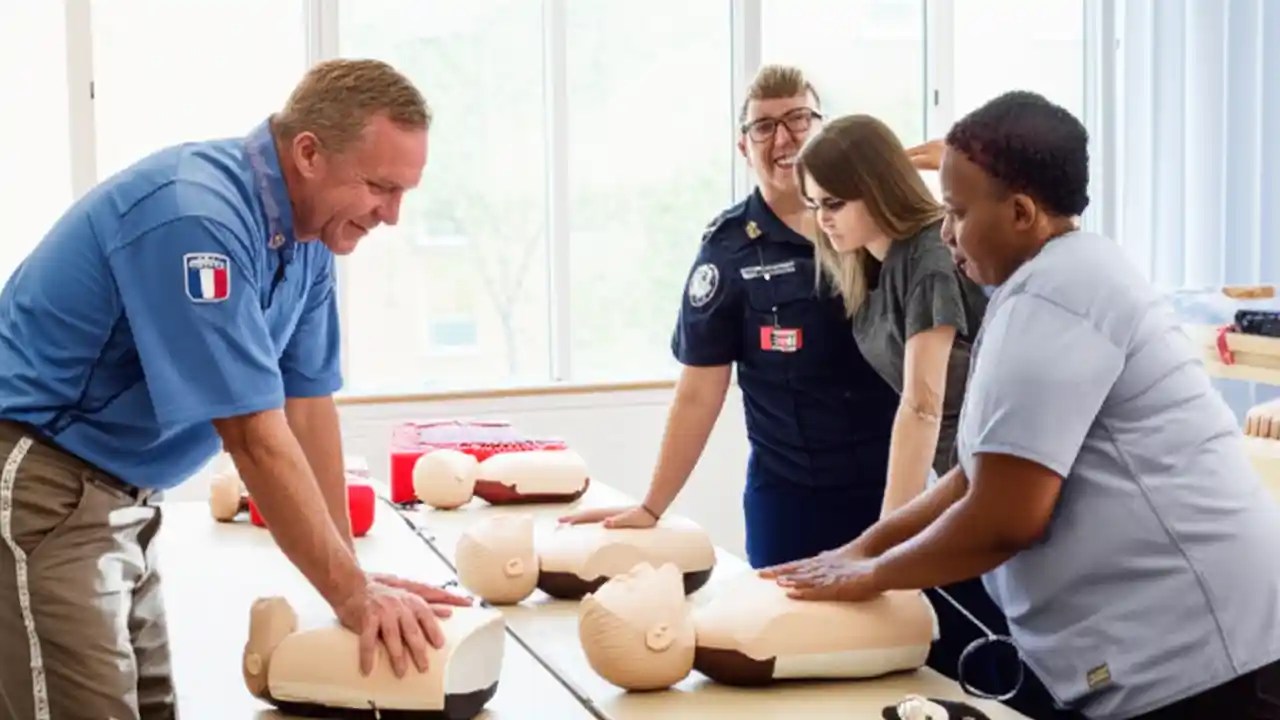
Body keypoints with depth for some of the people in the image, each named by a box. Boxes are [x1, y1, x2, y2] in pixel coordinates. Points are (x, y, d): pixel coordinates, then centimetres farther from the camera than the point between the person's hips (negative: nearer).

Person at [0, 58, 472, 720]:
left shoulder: (309, 231, 0)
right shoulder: (198, 216, -28)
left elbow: (308, 406, 3)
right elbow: (255, 440, -28)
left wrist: (354, 577, 0)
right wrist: (353, 595, -22)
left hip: (118, 491, 9)